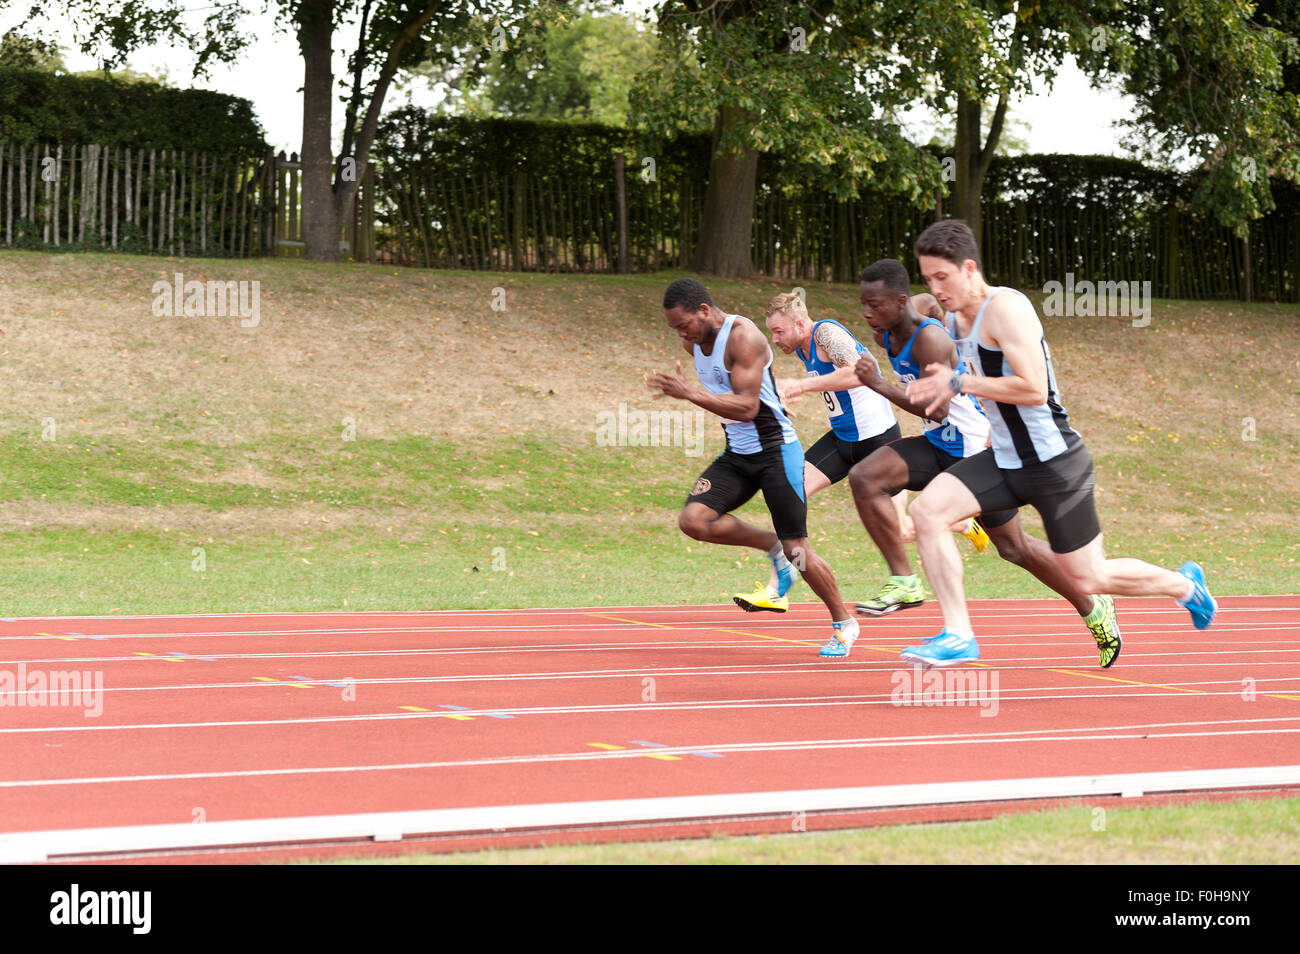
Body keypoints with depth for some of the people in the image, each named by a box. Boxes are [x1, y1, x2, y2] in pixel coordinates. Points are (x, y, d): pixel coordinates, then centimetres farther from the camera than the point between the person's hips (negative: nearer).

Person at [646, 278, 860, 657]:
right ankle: (772, 546, 8)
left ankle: (844, 623, 18)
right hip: (737, 454, 7)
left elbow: (747, 407, -29)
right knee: (693, 520, -15)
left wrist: (690, 393, -33)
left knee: (796, 549, -3)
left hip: (776, 451, -7)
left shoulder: (743, 337, -21)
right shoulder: (695, 342, 4)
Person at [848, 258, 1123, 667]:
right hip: (937, 445, 8)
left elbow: (936, 410, -30)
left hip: (973, 448, -8)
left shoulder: (929, 341, -28)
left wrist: (878, 385, -33)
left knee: (1014, 548, 1)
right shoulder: (896, 322, -2)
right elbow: (932, 302, 19)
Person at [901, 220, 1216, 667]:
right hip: (1004, 459, 8)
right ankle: (958, 637, -11)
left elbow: (1033, 390, -28)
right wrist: (946, 387, 6)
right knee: (926, 510, -14)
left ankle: (1183, 584, 32)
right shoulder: (953, 318, 7)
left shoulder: (1005, 307, -20)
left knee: (1087, 578, 4)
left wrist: (960, 383, -22)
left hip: (1053, 462, -8)